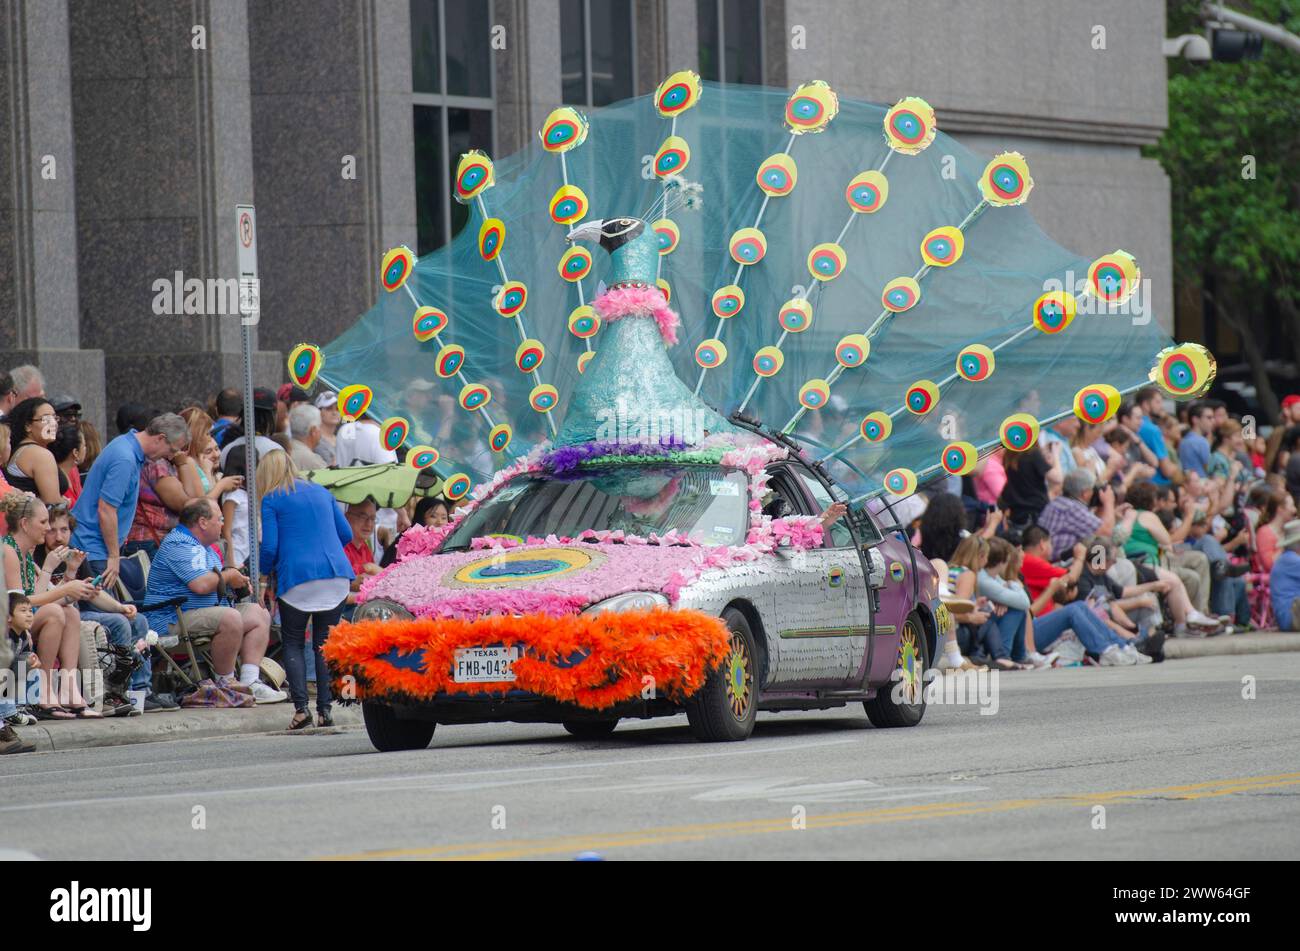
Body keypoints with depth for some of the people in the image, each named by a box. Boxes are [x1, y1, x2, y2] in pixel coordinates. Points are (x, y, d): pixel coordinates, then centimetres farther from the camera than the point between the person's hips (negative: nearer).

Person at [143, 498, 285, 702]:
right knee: (231, 618, -33)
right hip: (172, 621, -11)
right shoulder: (179, 545, -15)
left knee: (259, 614, 6)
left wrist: (237, 579, 11)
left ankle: (249, 681, -7)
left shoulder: (201, 545, 21)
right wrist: (227, 577, -8)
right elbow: (201, 584, -27)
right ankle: (224, 681, -19)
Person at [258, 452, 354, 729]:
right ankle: (325, 710, 0)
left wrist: (265, 573, 14)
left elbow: (269, 547, -4)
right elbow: (346, 534, 19)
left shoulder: (271, 500, 3)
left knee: (293, 643, 5)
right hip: (336, 576, 4)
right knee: (325, 644, 7)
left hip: (297, 578, -4)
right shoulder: (322, 493, 17)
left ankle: (301, 708, -9)